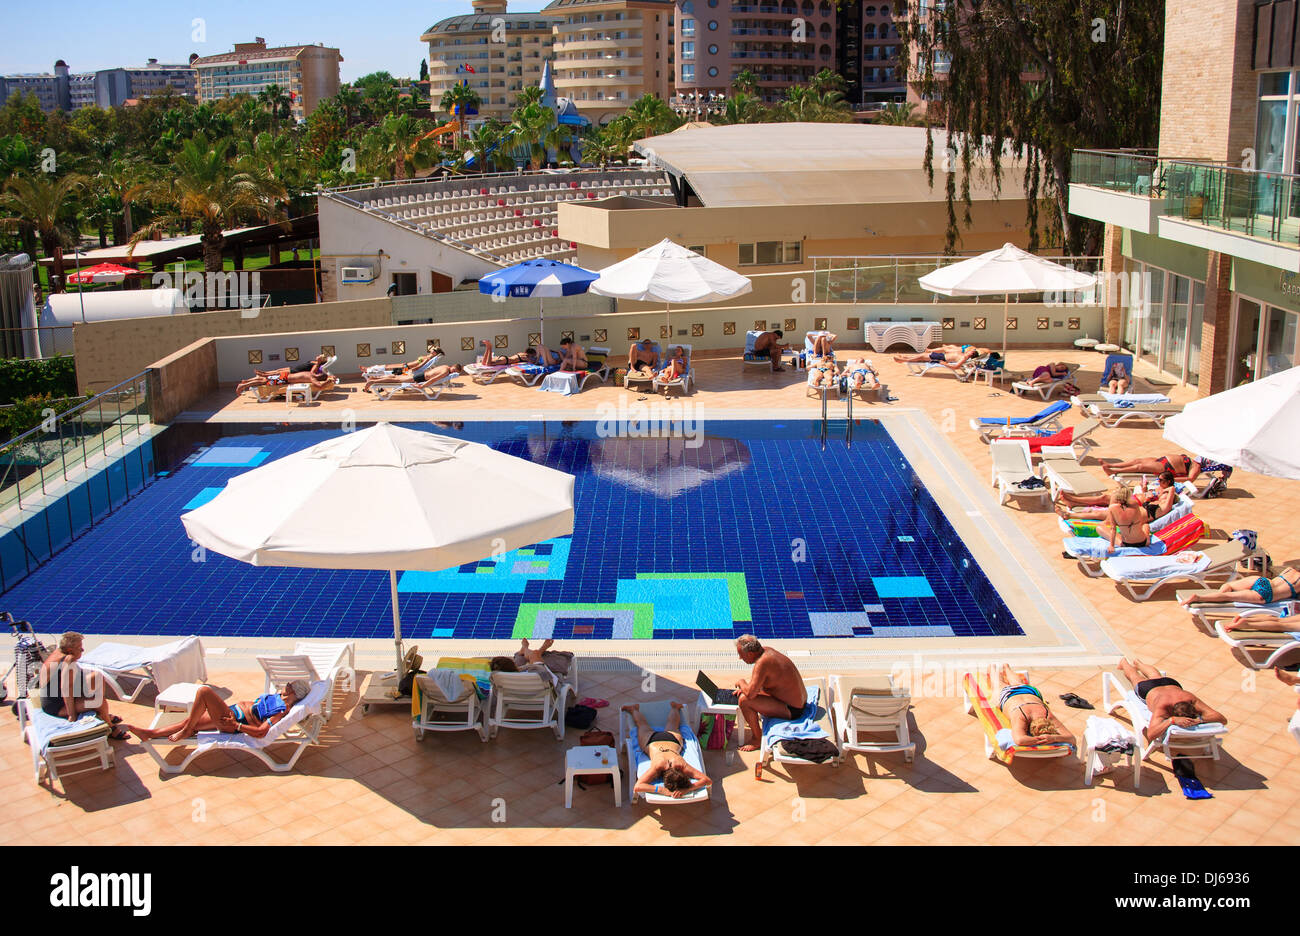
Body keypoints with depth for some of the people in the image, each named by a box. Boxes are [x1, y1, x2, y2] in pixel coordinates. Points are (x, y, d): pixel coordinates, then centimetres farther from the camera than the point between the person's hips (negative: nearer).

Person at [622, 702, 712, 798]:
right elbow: (637, 787, -53)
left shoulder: (683, 767, -46)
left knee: (672, 724, 39)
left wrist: (686, 790, -60)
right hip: (651, 740, -1)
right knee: (642, 724, 35)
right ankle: (634, 709, 63)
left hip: (674, 738, 1)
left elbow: (708, 781, -46)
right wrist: (662, 790, -62)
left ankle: (675, 707, 67)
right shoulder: (657, 766, -50)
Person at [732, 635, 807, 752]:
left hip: (792, 710, -10)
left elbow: (750, 694, -29)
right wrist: (744, 687, 6)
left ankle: (757, 739, -1)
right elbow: (756, 678, 20)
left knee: (744, 700, -18)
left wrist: (740, 682, -9)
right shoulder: (766, 650, -1)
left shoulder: (762, 662, -27)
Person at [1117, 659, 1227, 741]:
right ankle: (1124, 663, 66)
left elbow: (1223, 719, -49)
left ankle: (1138, 663, 73)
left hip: (1172, 684, 4)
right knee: (1134, 676, 33)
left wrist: (1200, 719, -65)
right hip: (1148, 689, -4)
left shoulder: (1191, 700, -47)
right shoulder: (1162, 708, -53)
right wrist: (1172, 720, -74)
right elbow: (1151, 735, -65)